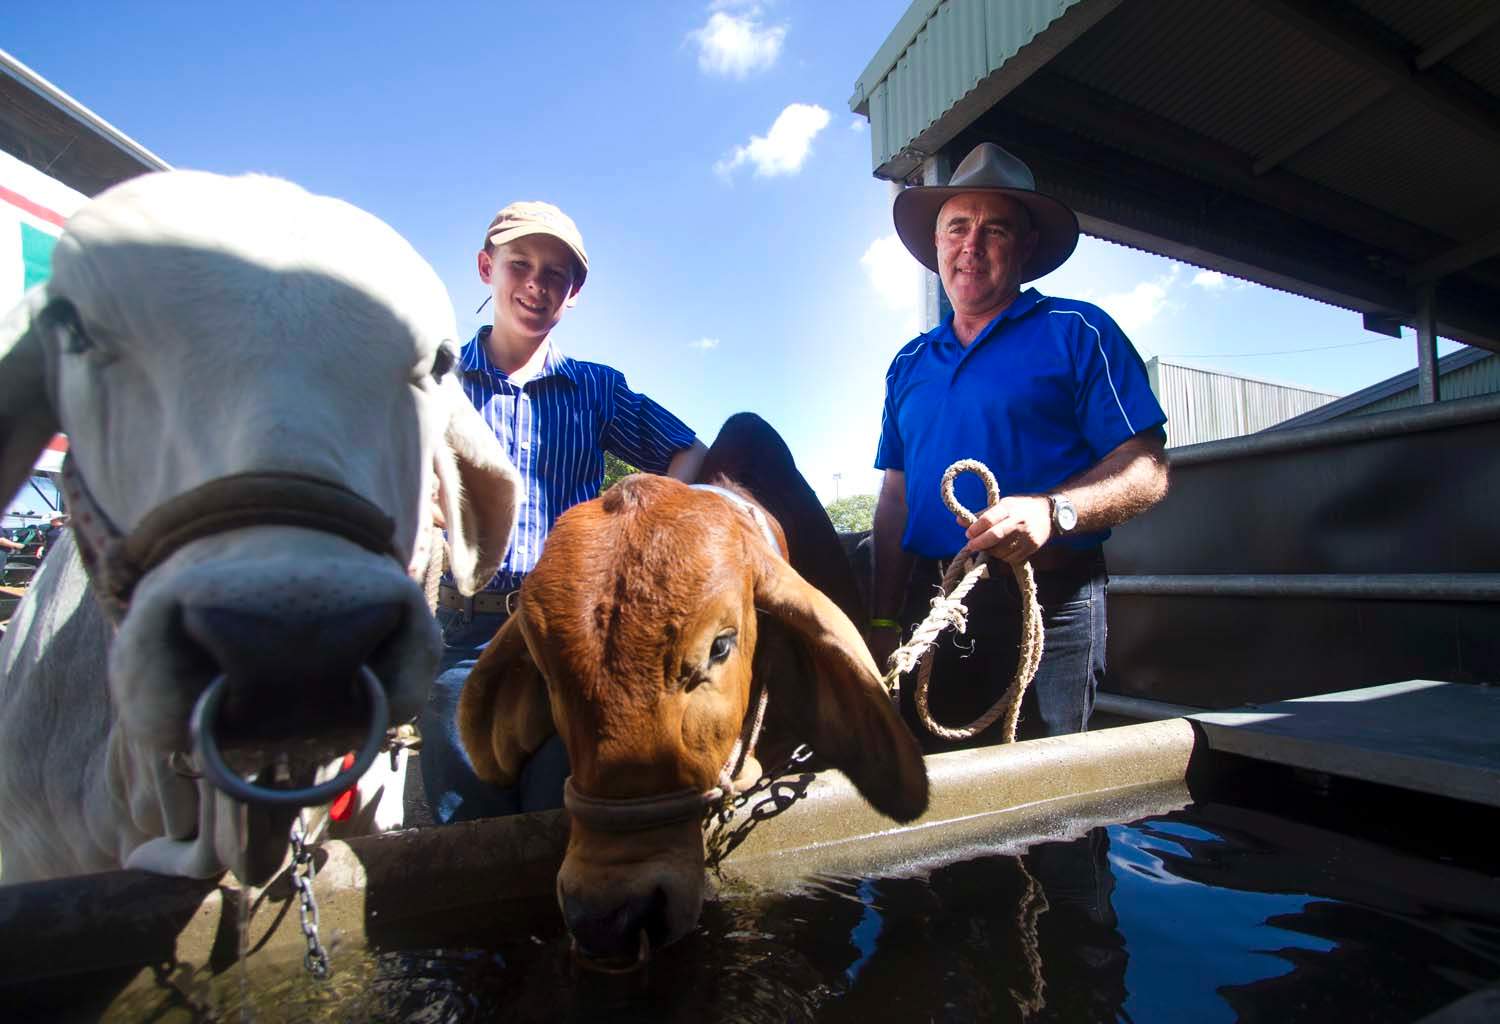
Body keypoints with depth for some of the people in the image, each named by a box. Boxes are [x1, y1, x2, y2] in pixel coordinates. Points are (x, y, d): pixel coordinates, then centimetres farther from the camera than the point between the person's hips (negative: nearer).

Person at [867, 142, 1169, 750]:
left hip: (1046, 605, -4)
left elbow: (1147, 470, -5)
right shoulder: (909, 364, 15)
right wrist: (883, 620, 8)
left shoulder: (1076, 332, 1)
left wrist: (1054, 511, -25)